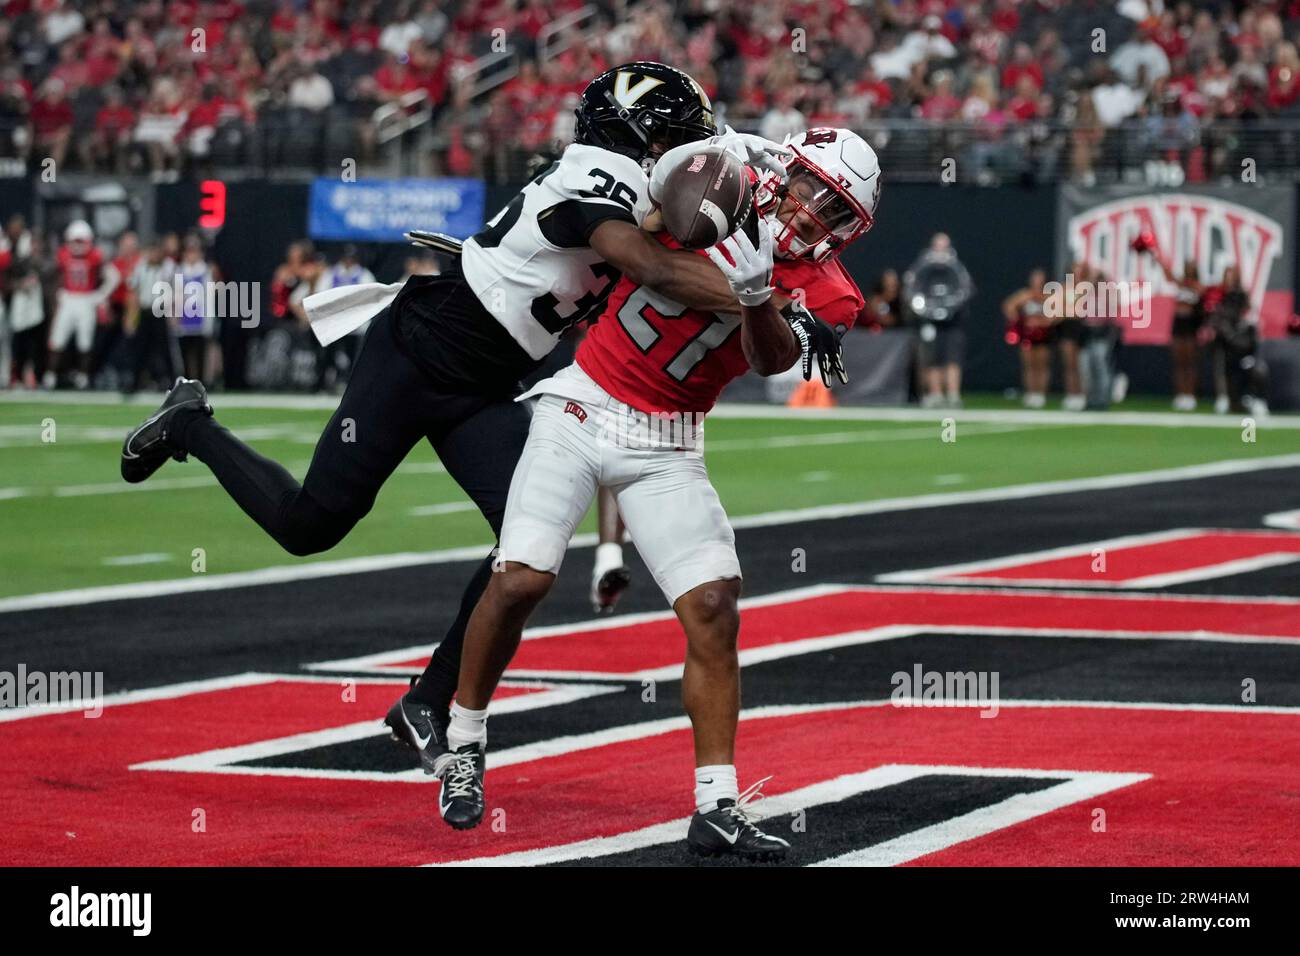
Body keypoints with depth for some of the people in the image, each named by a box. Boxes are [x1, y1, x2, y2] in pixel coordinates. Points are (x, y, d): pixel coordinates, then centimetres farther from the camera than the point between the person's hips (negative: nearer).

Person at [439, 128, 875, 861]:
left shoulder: (822, 291, -6)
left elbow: (774, 359, -25)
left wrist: (756, 294, -41)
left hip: (665, 449, 1)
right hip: (580, 413, -1)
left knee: (714, 607, -12)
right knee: (522, 580, -13)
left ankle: (718, 808, -6)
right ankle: (465, 746, 9)